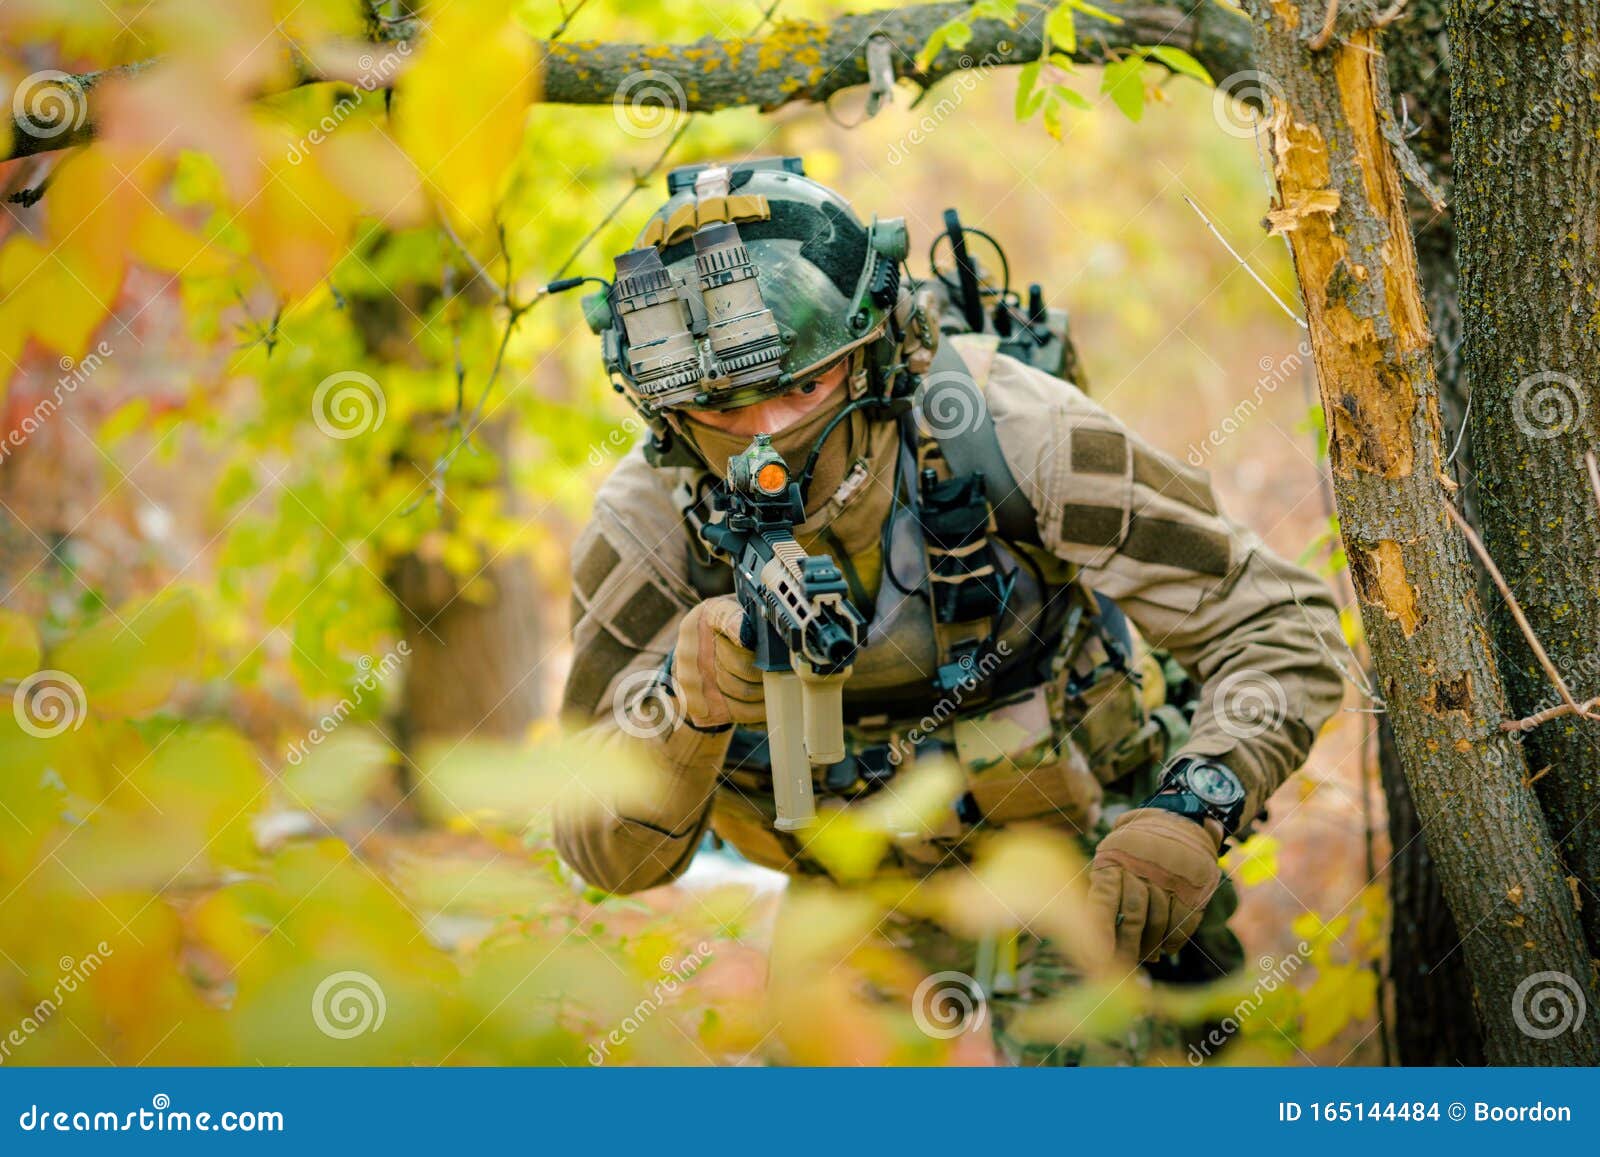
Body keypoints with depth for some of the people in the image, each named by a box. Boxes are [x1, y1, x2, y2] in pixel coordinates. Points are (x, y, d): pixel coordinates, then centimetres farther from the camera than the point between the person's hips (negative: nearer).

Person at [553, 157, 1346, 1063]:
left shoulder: (1007, 432, -29)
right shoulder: (652, 527, -23)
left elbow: (1279, 623, -23)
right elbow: (612, 858, -22)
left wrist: (1192, 810, -41)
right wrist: (691, 698, -43)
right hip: (861, 901, 2)